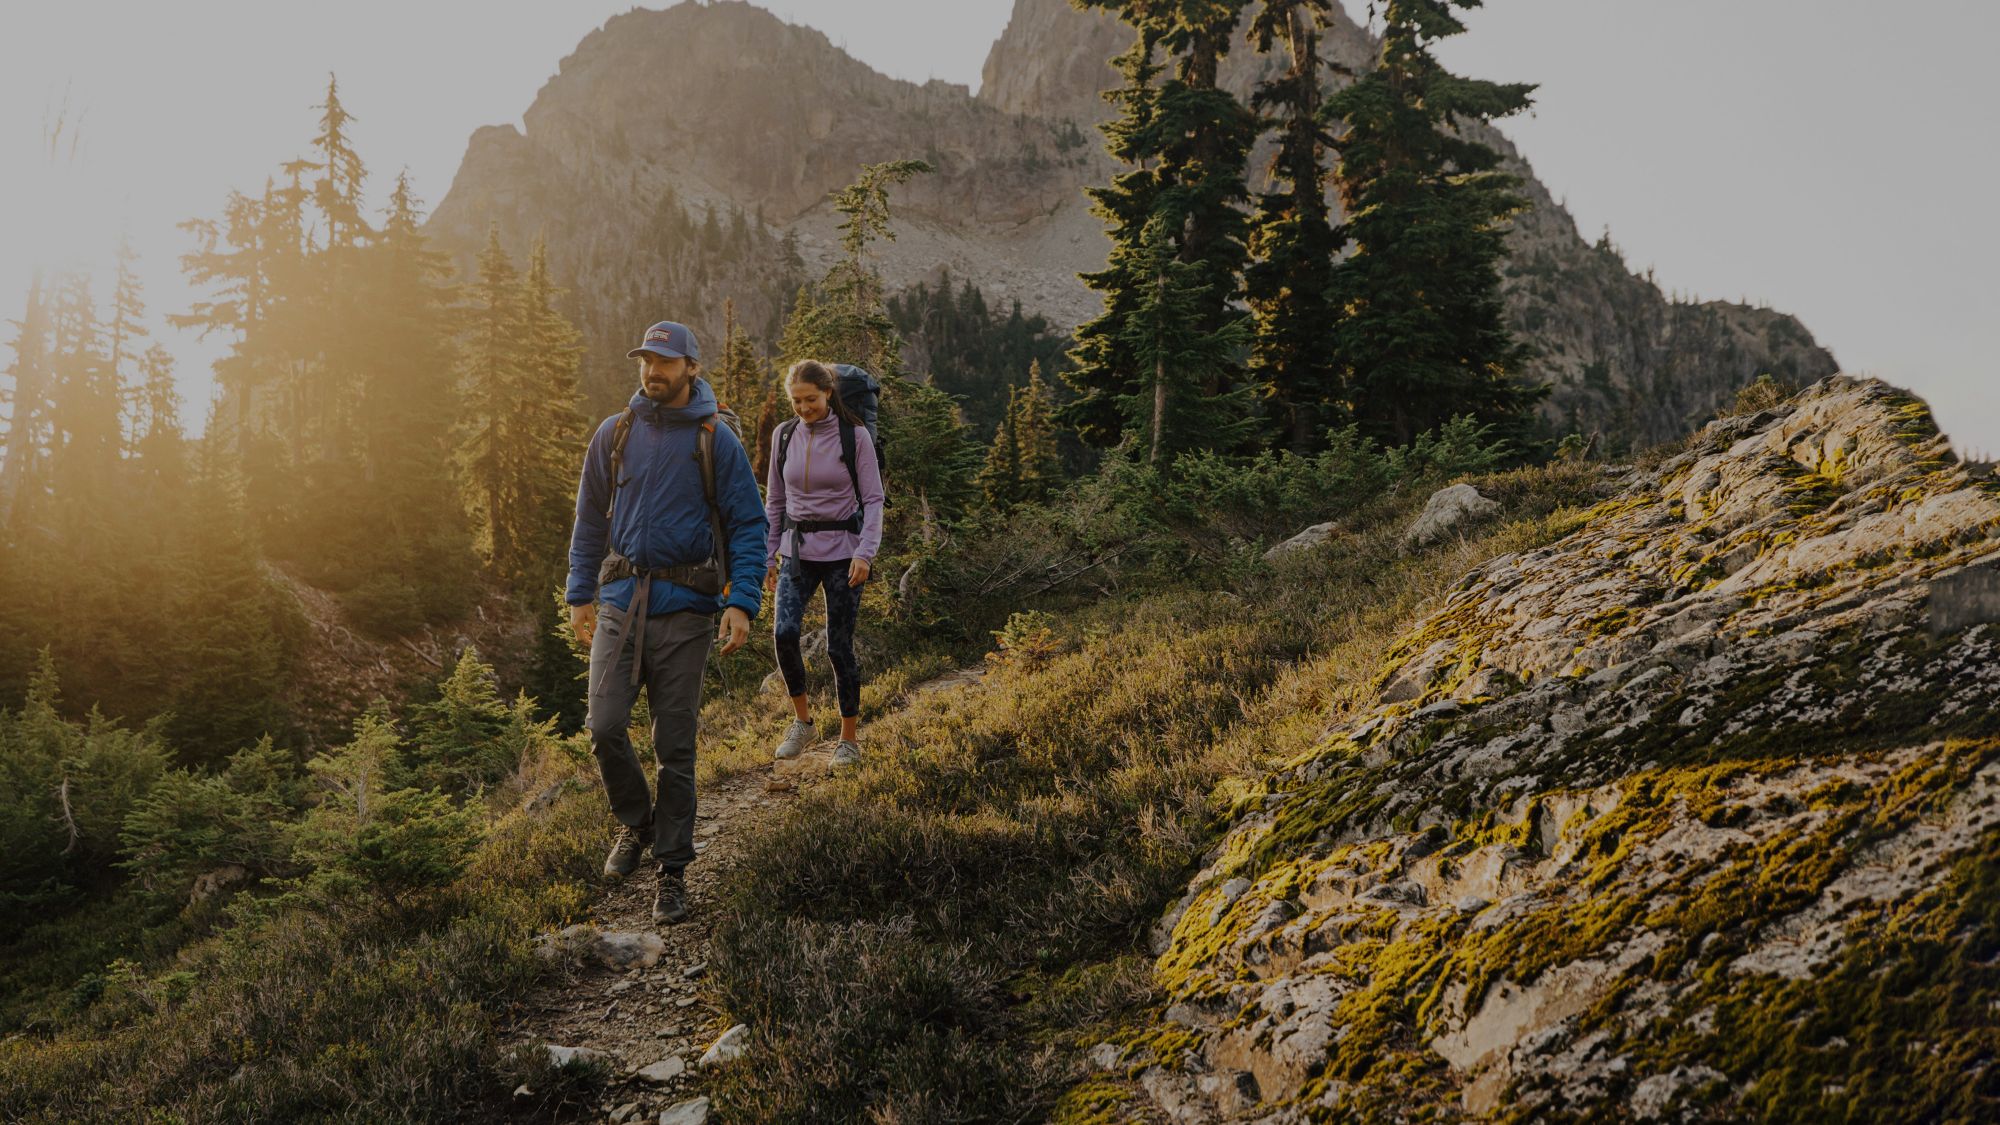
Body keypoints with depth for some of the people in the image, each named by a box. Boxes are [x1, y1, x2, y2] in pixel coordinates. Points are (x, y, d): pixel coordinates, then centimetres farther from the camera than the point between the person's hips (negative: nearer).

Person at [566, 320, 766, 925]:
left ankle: (672, 870, 14)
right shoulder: (615, 434, 8)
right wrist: (579, 595, 10)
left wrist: (742, 602, -12)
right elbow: (590, 521, 16)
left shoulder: (716, 440, -1)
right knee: (605, 727, -6)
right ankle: (636, 821, 23)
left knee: (675, 746, 2)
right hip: (620, 601, 3)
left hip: (685, 608, -2)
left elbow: (748, 526, -1)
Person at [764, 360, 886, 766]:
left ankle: (849, 738, 13)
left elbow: (873, 499, -5)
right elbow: (774, 501, 13)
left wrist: (865, 552, -16)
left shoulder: (854, 436, -5)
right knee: (784, 632, -16)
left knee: (839, 645, -2)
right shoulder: (784, 436, 6)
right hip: (796, 549, 3)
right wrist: (767, 554, 10)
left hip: (842, 550, -3)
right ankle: (801, 720, 4)